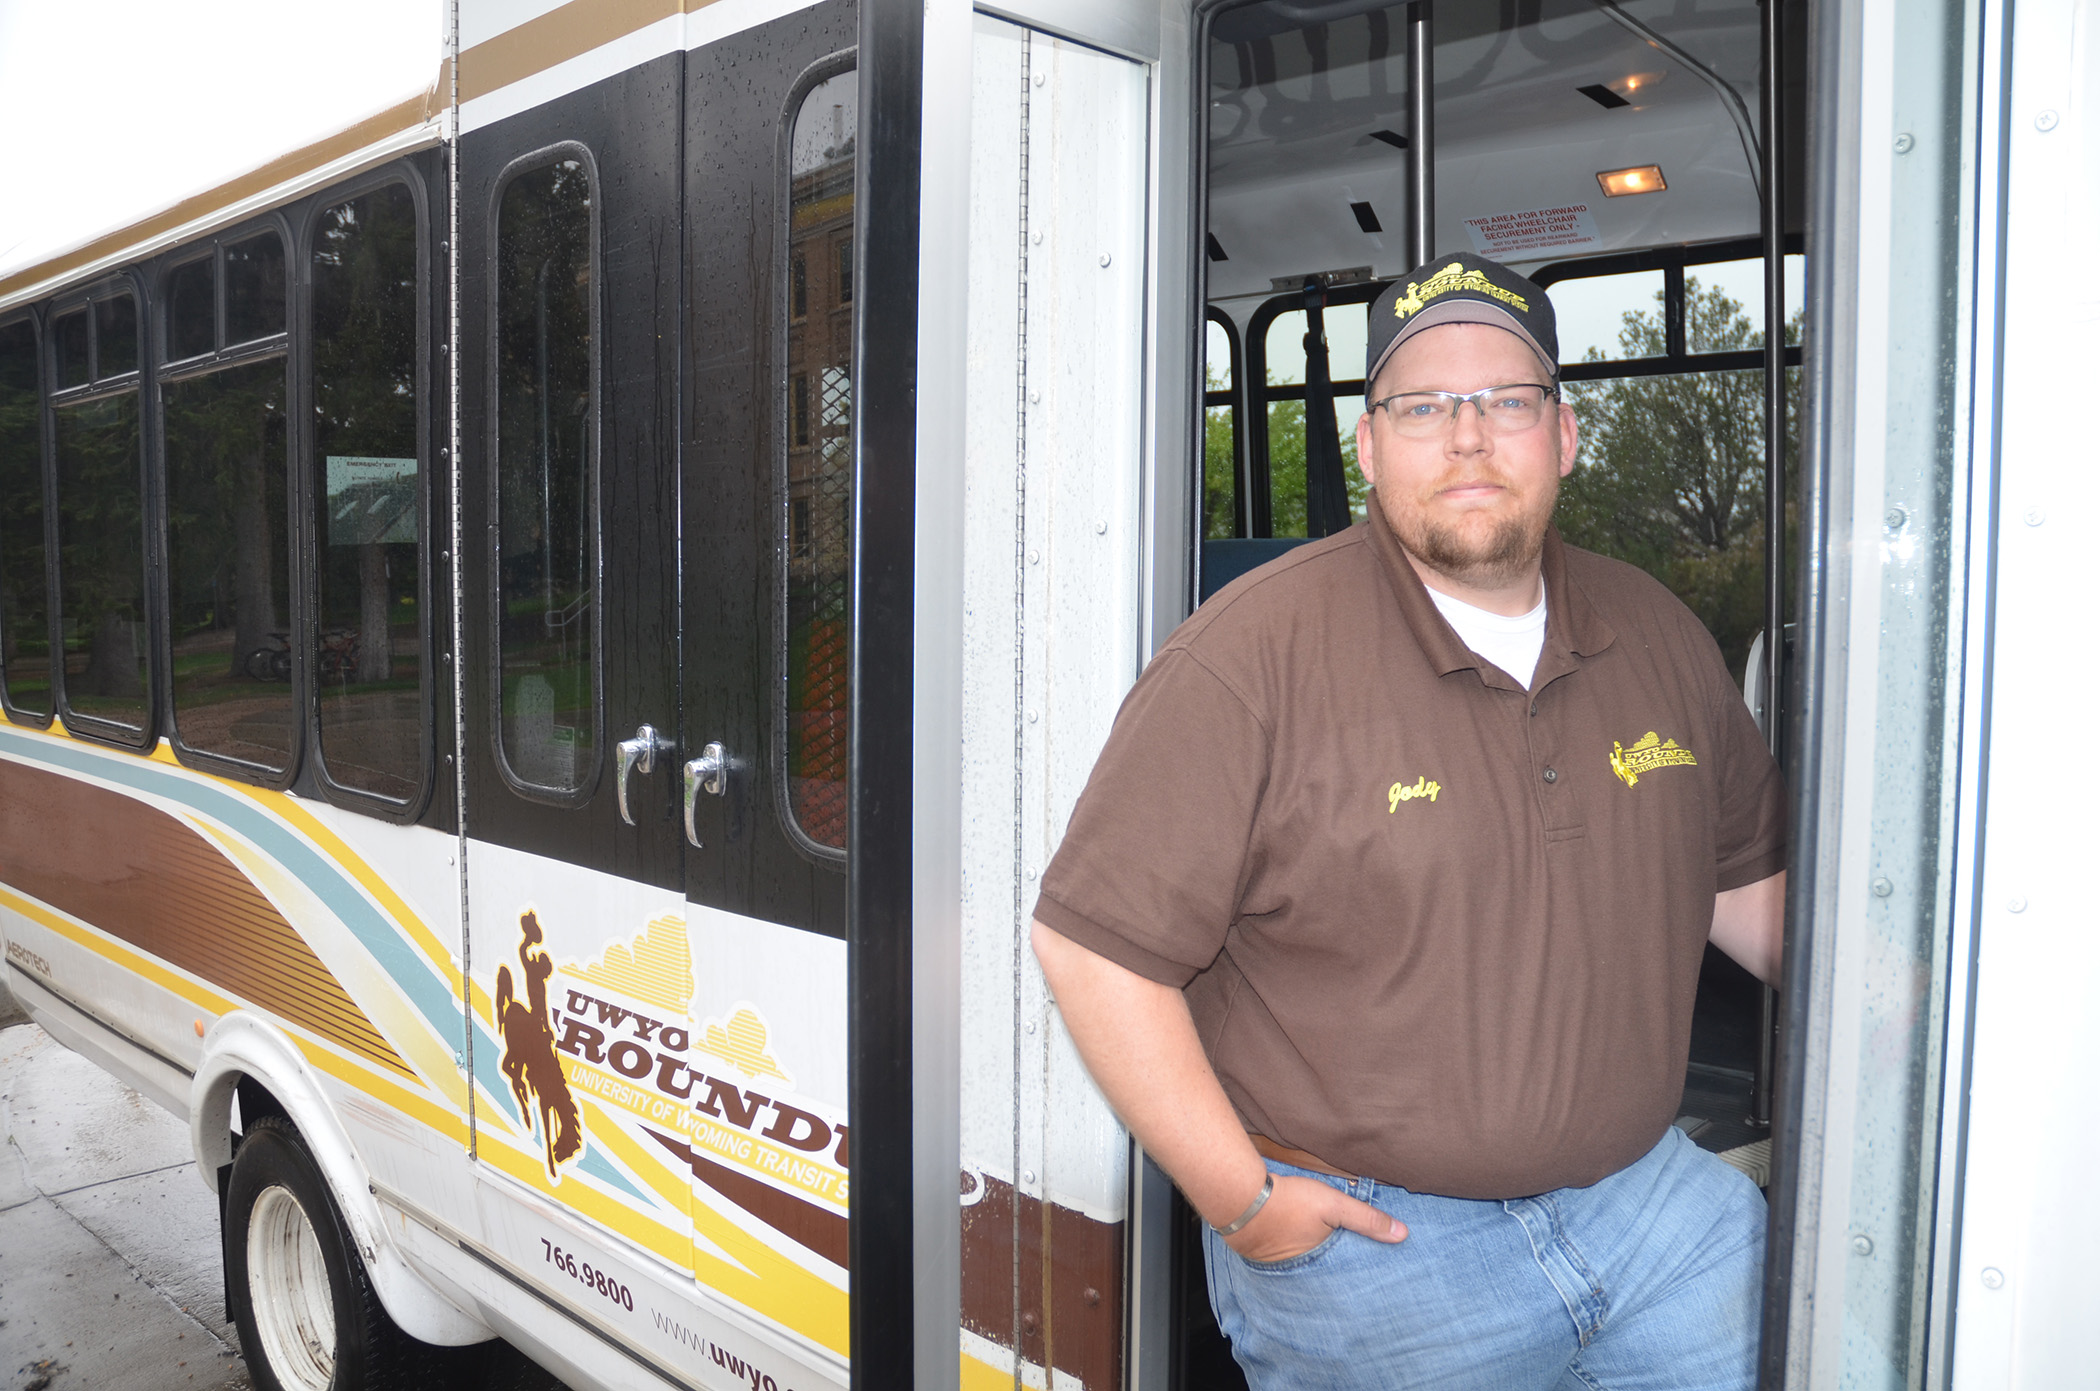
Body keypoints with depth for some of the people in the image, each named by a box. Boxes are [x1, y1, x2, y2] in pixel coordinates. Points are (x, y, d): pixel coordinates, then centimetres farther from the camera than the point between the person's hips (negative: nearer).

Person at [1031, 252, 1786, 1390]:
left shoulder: (1657, 635, 5)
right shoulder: (1254, 656, -17)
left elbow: (1746, 878, 18)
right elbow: (1092, 941, -18)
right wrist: (1239, 1200, -15)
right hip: (1370, 1243, -5)